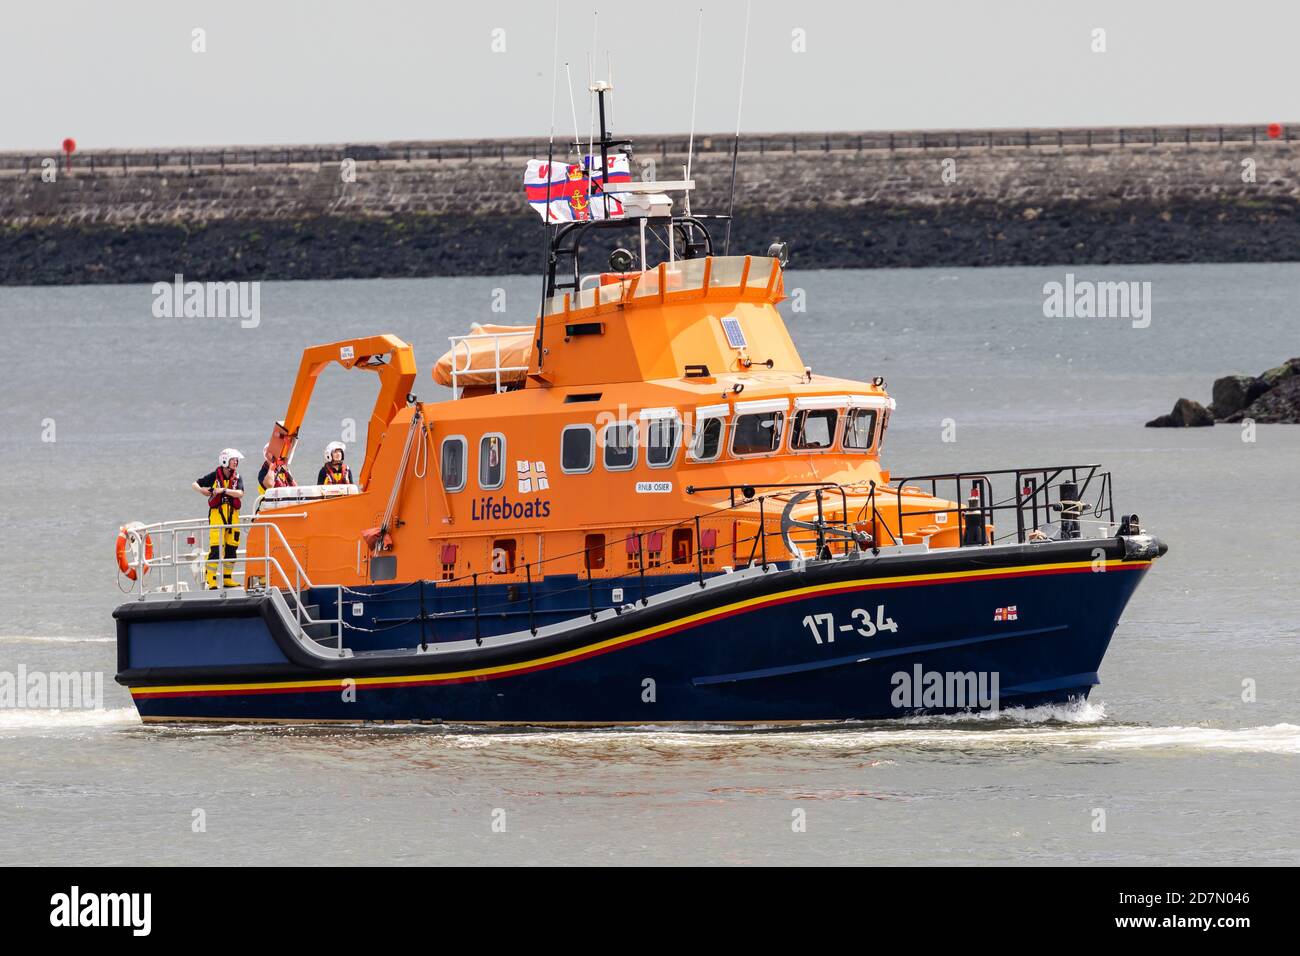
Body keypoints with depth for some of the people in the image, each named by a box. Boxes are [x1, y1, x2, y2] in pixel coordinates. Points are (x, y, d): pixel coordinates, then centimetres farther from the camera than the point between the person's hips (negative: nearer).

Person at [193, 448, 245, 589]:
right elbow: (195, 484, 11)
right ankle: (212, 580, -10)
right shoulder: (214, 476, 2)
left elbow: (240, 493, -8)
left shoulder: (237, 478, 8)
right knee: (215, 547, -11)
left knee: (232, 547, 7)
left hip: (232, 515, 4)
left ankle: (227, 578, 17)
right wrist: (201, 490, -9)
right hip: (217, 513, -4)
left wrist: (224, 490, -17)